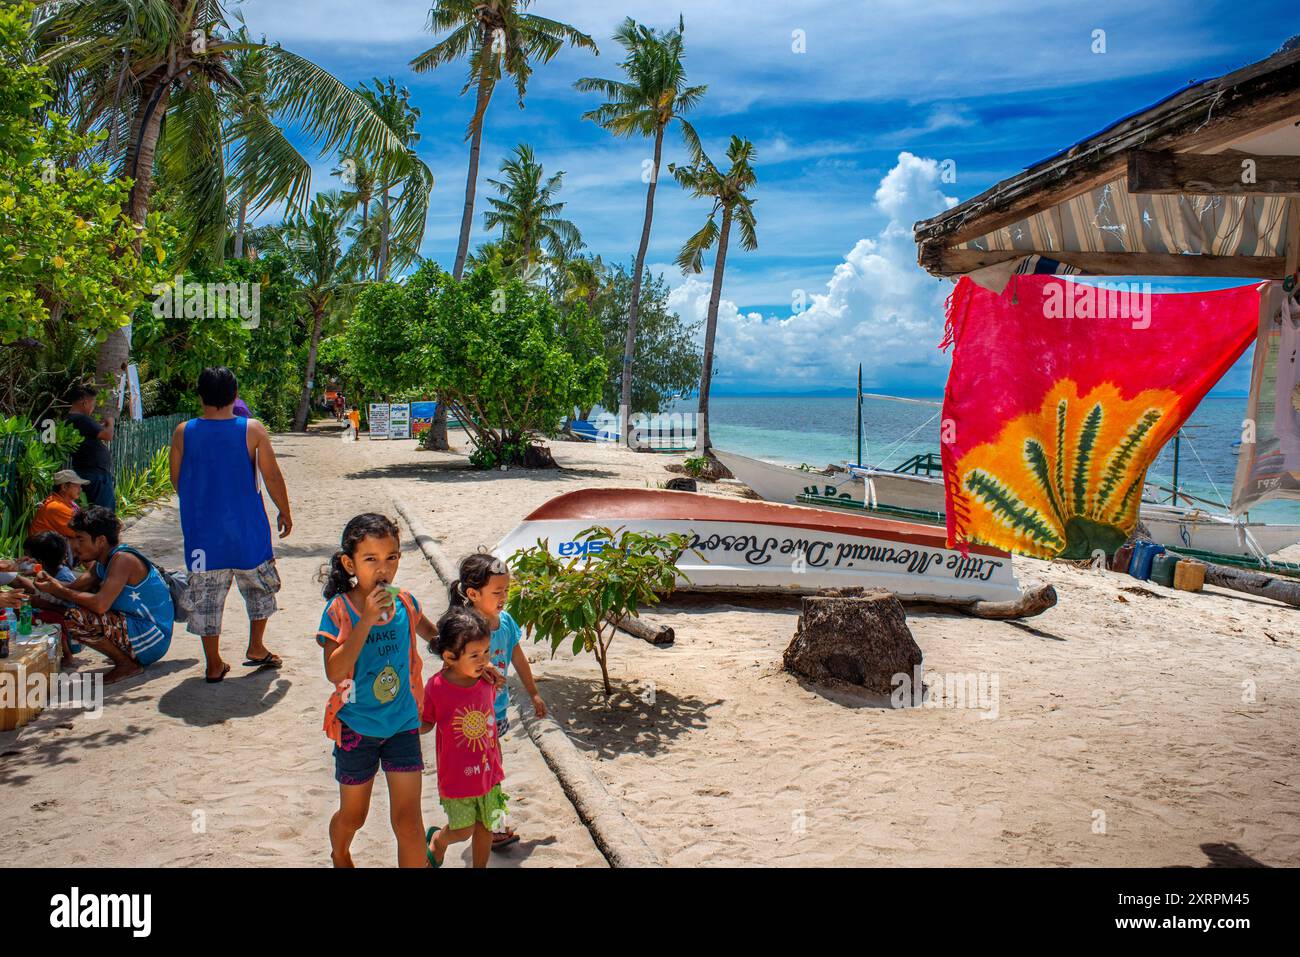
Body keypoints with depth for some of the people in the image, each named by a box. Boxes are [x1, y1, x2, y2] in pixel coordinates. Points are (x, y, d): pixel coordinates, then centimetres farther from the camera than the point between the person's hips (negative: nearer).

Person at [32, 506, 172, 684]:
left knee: (75, 619, -21)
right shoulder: (102, 563, 12)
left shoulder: (122, 559, -19)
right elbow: (74, 589, 14)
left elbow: (100, 604, -28)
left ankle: (127, 664, -6)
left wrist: (60, 591, -16)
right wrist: (51, 582, -6)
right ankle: (125, 657, 17)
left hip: (151, 640, -10)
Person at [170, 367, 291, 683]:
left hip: (202, 530, 1)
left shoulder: (183, 432, -4)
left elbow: (176, 480, 6)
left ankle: (214, 665, 15)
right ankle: (256, 648, 24)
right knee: (259, 586, 20)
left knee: (206, 597, 10)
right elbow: (272, 476, -6)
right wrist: (284, 513, 7)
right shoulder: (253, 430, -9)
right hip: (247, 528, -1)